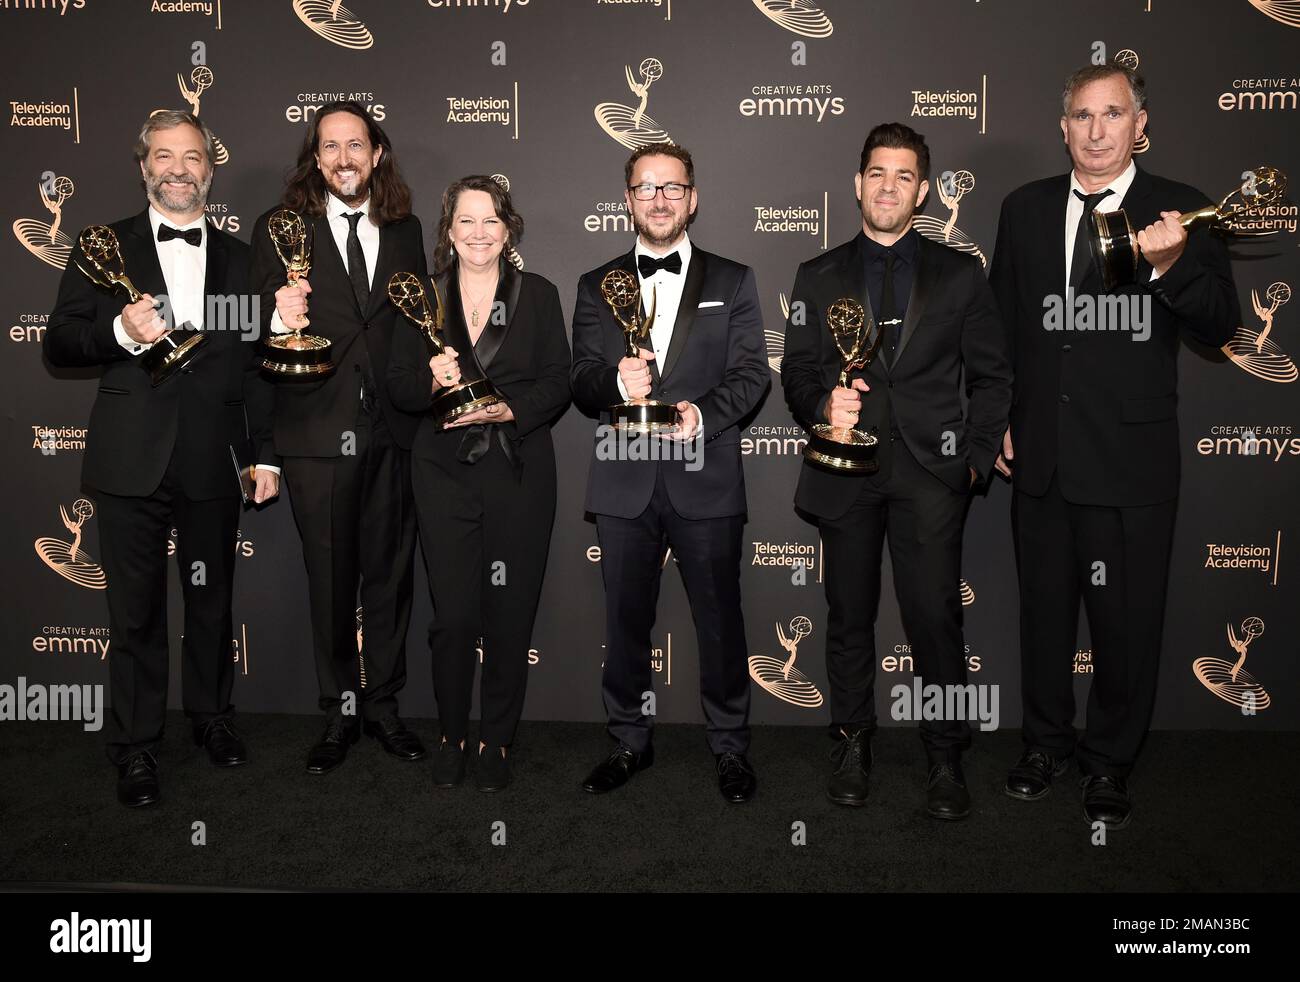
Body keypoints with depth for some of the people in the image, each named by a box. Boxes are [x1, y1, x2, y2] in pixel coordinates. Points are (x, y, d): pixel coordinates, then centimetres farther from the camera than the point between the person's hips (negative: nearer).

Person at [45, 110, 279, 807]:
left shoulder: (239, 259, 10)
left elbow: (256, 364, 9)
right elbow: (59, 345, 1)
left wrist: (266, 454, 5)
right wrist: (119, 330, -18)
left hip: (214, 462, 2)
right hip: (132, 461, -1)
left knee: (212, 599, 15)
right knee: (136, 610, 7)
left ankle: (211, 715, 35)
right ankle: (135, 746, 21)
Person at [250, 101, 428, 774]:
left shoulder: (405, 230, 10)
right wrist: (281, 321, -26)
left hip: (392, 432, 3)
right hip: (317, 434, -2)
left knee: (390, 573, 11)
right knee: (329, 579, 8)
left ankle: (383, 705, 26)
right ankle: (339, 713, 23)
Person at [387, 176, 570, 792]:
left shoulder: (538, 295, 7)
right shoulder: (424, 297, 10)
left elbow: (557, 384, 1)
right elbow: (397, 385, 7)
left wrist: (508, 410, -15)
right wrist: (432, 381, -14)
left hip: (520, 473, 0)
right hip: (445, 473, 1)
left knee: (511, 614, 3)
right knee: (452, 615, -1)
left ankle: (497, 740, 20)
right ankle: (452, 735, 20)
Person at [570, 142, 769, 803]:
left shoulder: (732, 281, 9)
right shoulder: (595, 287, 12)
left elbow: (752, 373, 1)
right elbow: (581, 384, 4)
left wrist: (703, 413, -16)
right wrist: (616, 382, -19)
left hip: (705, 480, -1)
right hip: (623, 481, 2)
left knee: (720, 620, 4)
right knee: (625, 620, 10)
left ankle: (729, 747, 20)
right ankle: (630, 741, 26)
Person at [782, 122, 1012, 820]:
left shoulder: (960, 274, 11)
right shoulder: (818, 277, 13)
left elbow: (991, 375, 11)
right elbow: (797, 372, 9)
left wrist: (976, 456, 1)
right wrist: (823, 404, -12)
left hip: (931, 472, -1)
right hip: (846, 469, 1)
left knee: (936, 617, -6)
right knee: (849, 617, 7)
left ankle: (945, 760, 9)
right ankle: (852, 744, 21)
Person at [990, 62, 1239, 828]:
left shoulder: (1182, 211, -4)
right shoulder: (1025, 208, 7)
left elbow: (1220, 327, -11)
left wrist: (1170, 266, -29)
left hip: (1131, 458, -3)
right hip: (1039, 453, 3)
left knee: (1127, 620, 8)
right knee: (1044, 608, 16)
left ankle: (1111, 762, 28)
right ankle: (1047, 742, 35)